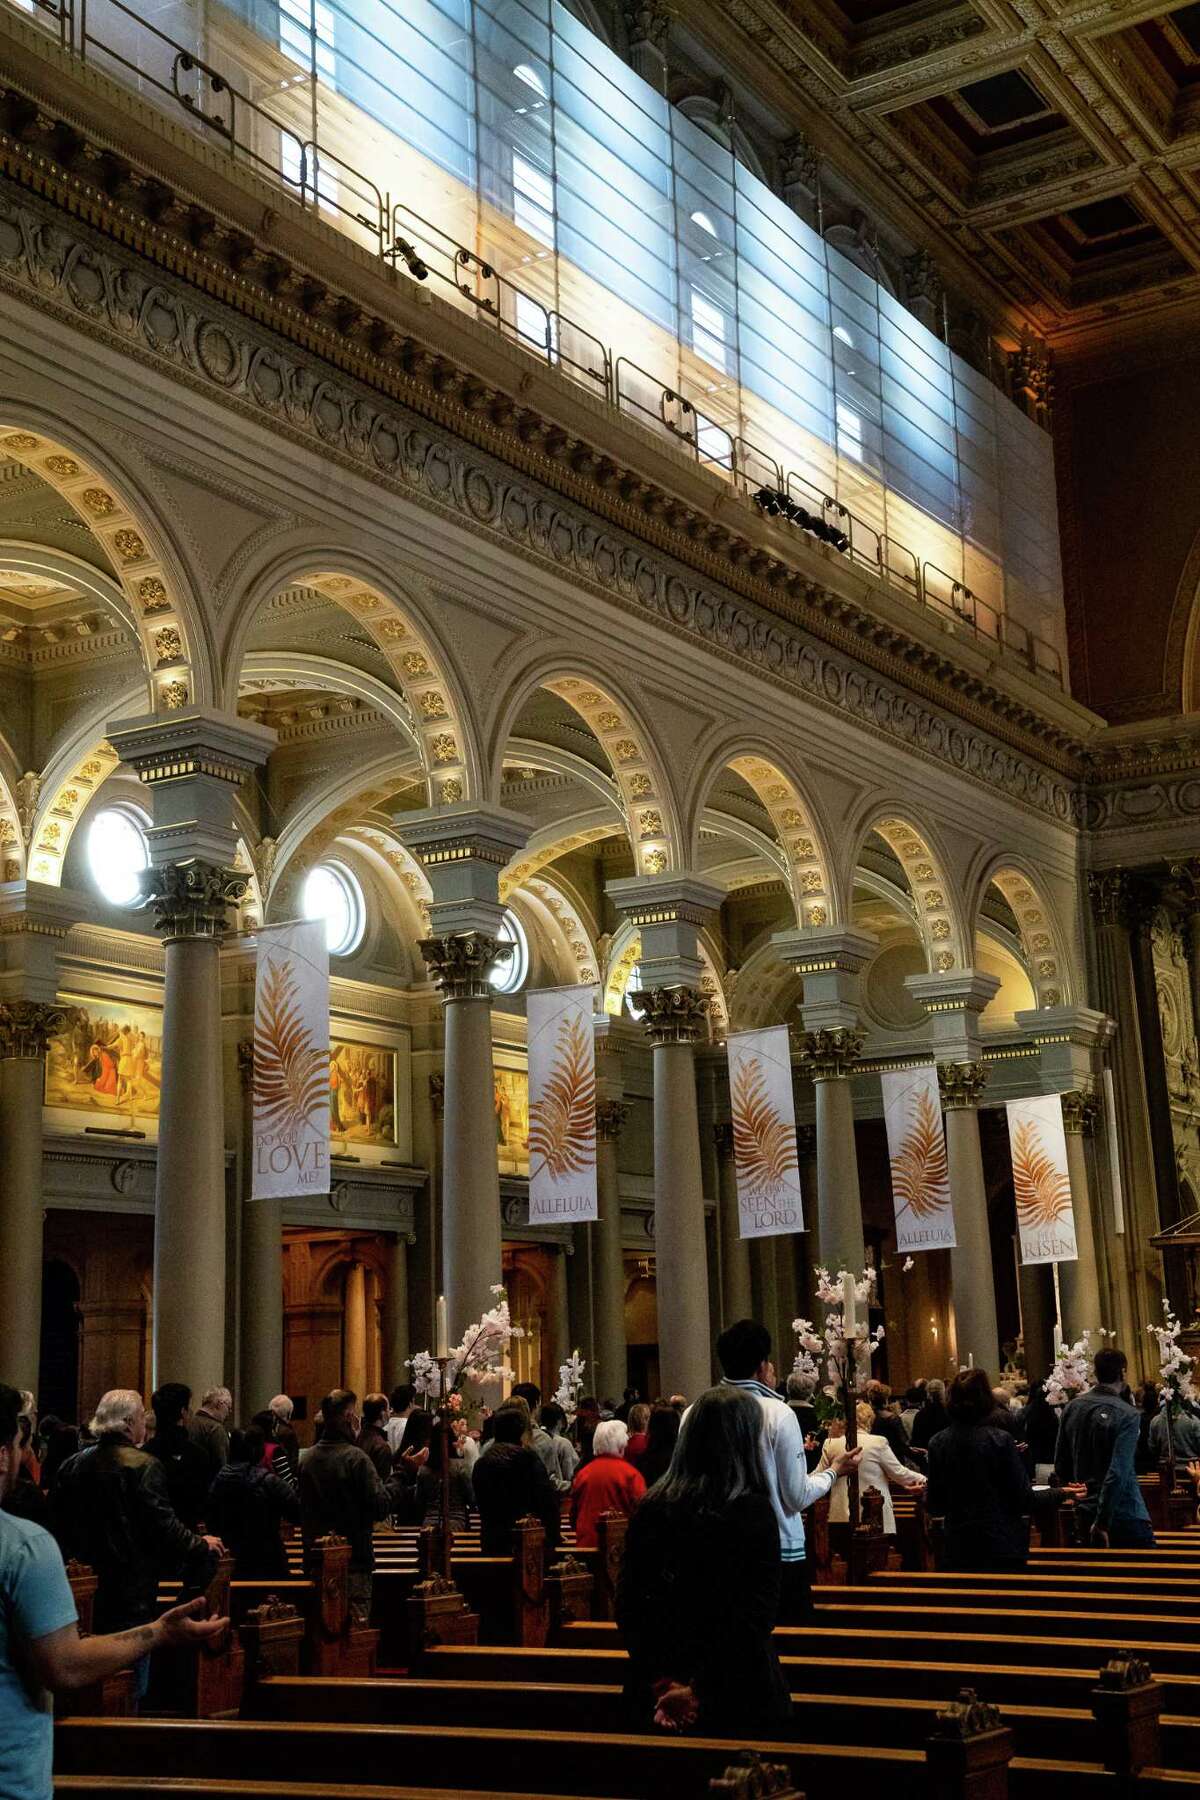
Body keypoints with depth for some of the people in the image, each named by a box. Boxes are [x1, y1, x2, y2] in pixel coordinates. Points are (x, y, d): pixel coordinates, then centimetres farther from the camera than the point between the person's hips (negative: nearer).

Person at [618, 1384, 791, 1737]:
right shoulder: (754, 1511, -13)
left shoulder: (651, 1507, 0)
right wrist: (700, 1689, -14)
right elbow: (760, 1614, -17)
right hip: (737, 1692, -4)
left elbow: (627, 1604, -1)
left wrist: (661, 1680, -4)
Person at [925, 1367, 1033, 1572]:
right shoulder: (1000, 1440, -12)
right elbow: (1023, 1499, -8)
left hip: (956, 1549, 3)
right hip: (1002, 1547, -3)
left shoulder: (937, 1442, -1)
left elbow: (935, 1506, 4)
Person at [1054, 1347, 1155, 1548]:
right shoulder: (1126, 1414, -17)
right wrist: (1102, 1522, -21)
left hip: (1087, 1510, 6)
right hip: (1125, 1514, -6)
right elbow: (1118, 1473, -24)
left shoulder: (1073, 1407, 2)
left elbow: (1060, 1465, 7)